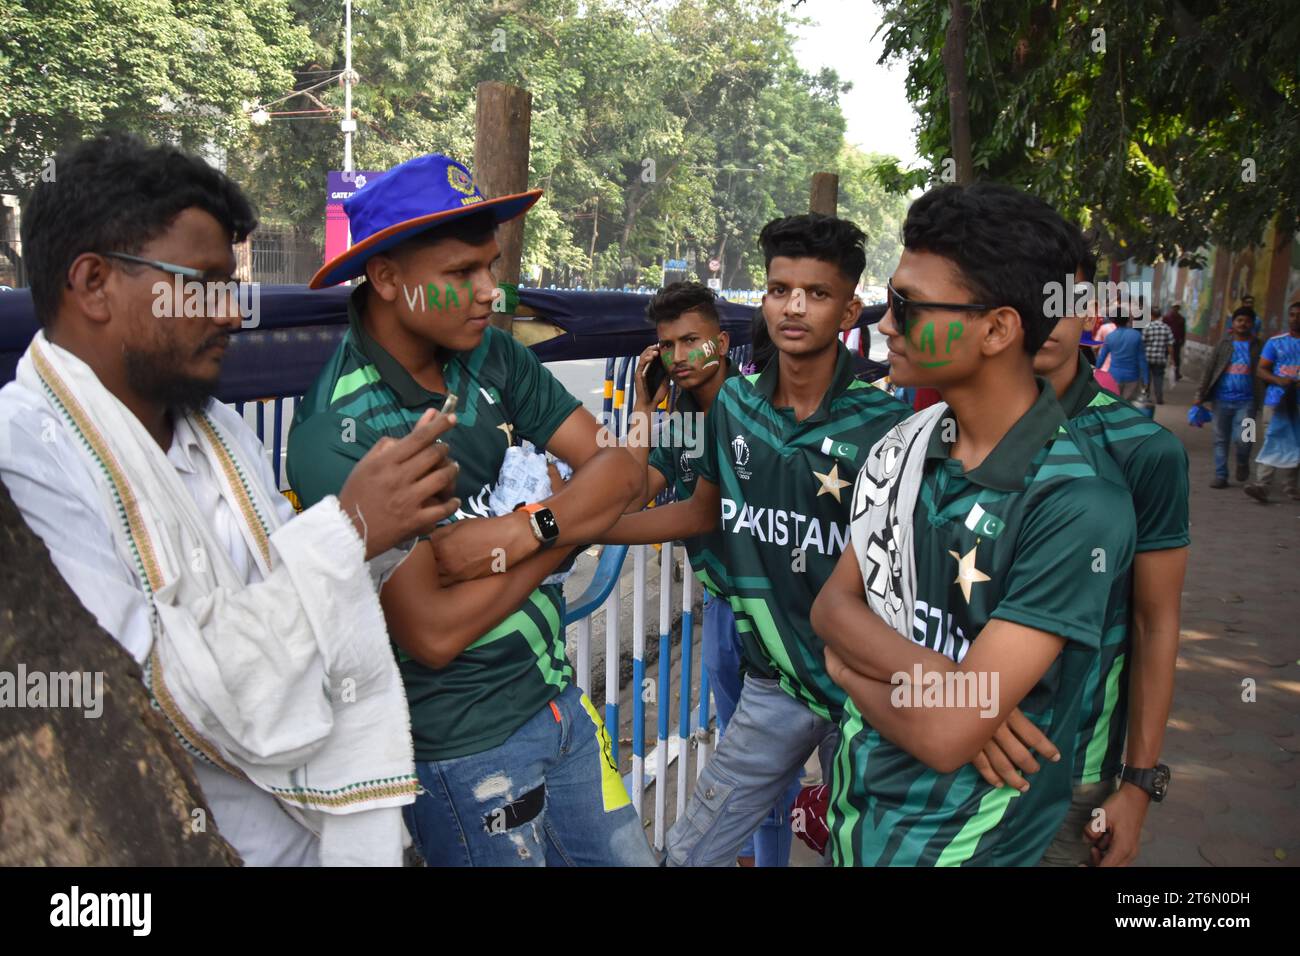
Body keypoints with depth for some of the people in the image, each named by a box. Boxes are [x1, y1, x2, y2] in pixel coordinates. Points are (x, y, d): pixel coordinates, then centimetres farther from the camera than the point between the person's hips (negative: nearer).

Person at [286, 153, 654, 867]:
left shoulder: (493, 357, -2)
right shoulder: (335, 434, -22)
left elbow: (618, 467, -4)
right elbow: (433, 633, -24)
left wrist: (522, 530, -22)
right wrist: (569, 531, -14)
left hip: (558, 695, 7)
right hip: (464, 747, -6)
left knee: (628, 856, 19)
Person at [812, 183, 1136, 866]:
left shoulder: (1077, 504, -25)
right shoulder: (902, 448, -4)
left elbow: (946, 736, -28)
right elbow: (832, 602, -4)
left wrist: (850, 662, -11)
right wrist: (941, 686, -21)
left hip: (963, 836, -6)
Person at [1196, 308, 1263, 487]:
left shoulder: (1257, 346, 5)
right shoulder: (1224, 343, 6)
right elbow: (1209, 369, 5)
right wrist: (1200, 395, -2)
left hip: (1246, 401, -2)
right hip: (1222, 399, 2)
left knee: (1242, 438, -13)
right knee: (1221, 440, 6)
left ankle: (1242, 463, 18)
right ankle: (1220, 476, 16)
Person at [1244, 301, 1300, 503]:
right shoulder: (1276, 342, 6)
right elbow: (1260, 370, 2)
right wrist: (1278, 380, -17)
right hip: (1278, 399, -1)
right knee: (1274, 441, -8)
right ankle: (1262, 484, -13)